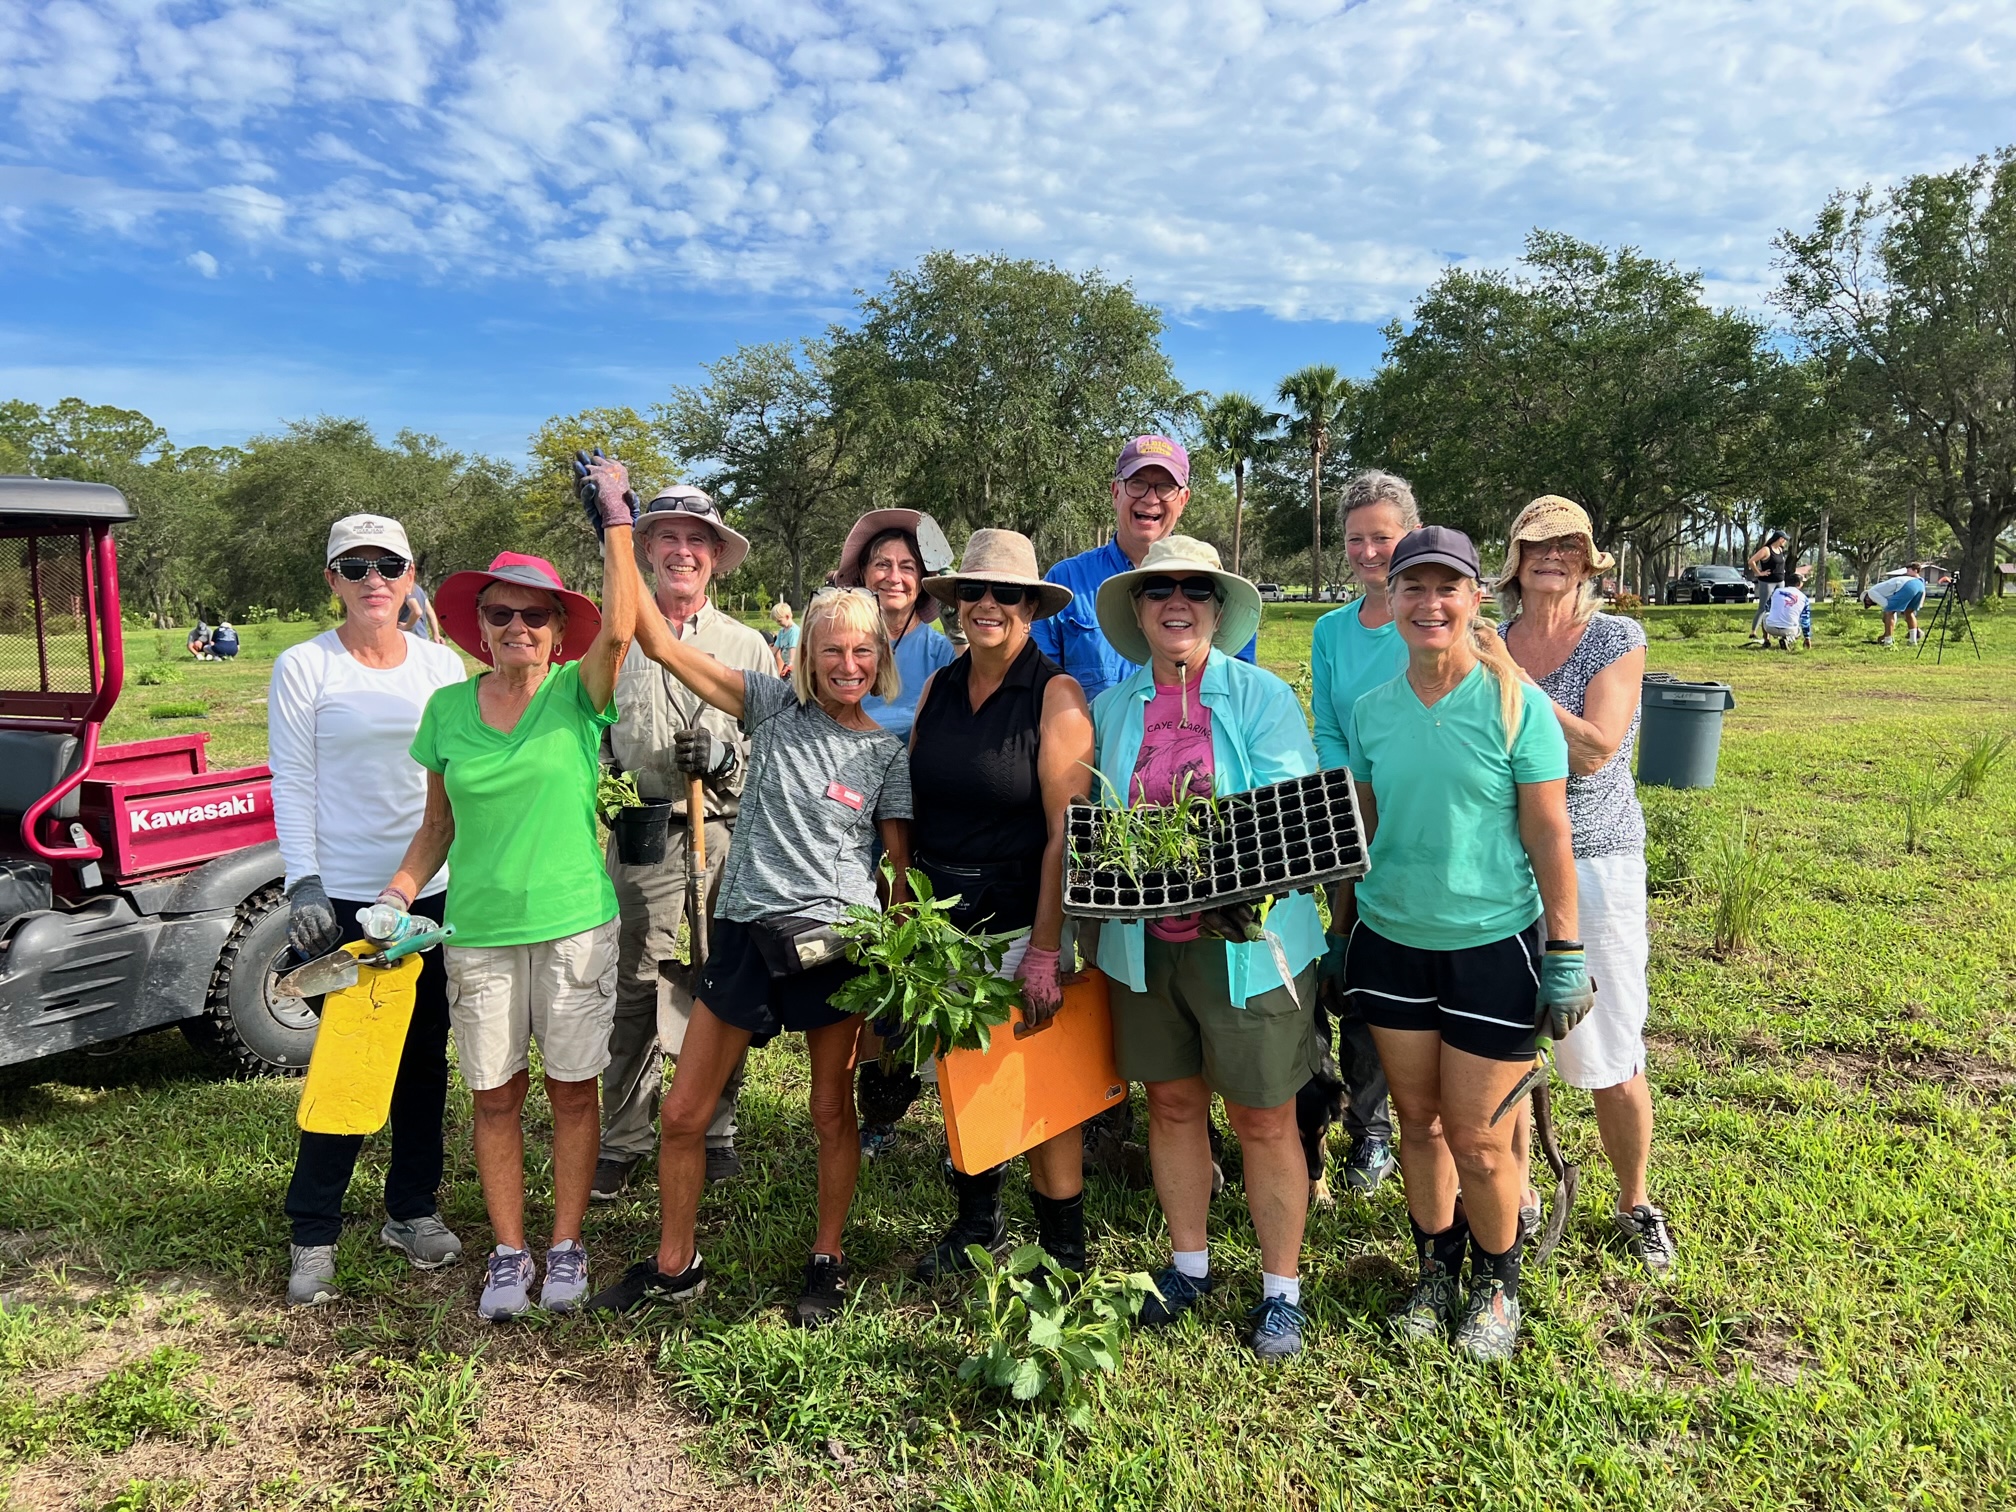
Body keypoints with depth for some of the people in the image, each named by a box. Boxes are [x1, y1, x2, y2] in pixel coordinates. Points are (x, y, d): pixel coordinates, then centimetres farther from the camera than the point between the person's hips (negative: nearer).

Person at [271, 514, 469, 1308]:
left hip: (436, 891, 3)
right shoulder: (304, 667, -2)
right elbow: (291, 784, -4)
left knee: (425, 1057, 11)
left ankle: (412, 1209, 28)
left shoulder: (442, 664, 6)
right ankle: (312, 1235, 17)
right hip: (342, 897, -3)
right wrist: (303, 883, -14)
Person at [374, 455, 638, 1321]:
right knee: (495, 1097, 10)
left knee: (573, 1090, 8)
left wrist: (615, 520, -21)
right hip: (477, 932, 2)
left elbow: (618, 628, -25)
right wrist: (396, 897, -1)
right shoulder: (447, 708, 4)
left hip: (575, 926, -2)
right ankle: (507, 1255, 24)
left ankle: (566, 1248, 23)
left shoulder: (576, 694, -4)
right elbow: (438, 825, 11)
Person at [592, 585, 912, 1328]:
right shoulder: (775, 705, 3)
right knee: (682, 1114, 7)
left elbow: (903, 864, 4)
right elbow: (661, 646, -3)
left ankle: (827, 1261, 32)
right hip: (747, 932, 2)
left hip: (833, 939, -2)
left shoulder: (888, 753, 1)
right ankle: (674, 1265, 28)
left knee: (832, 1111, 10)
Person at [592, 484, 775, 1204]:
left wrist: (729, 757, -10)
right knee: (634, 990, 0)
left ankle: (714, 1130, 21)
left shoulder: (748, 645, 11)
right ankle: (622, 1139, 13)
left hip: (730, 840, 1)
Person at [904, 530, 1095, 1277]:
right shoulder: (938, 688, 6)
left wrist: (1044, 953, -18)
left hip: (1019, 922, -5)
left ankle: (1064, 1250, 22)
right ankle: (977, 1225, 36)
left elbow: (1066, 834, -14)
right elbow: (909, 808, 9)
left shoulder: (1055, 696, -10)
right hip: (942, 921, 5)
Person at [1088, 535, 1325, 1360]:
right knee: (1171, 1102, 16)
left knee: (1263, 1116, 6)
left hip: (1247, 939, -3)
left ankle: (1281, 1287, 25)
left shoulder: (1263, 697, -5)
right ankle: (1188, 1261, 36)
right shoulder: (1110, 708, 7)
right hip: (1143, 942, 4)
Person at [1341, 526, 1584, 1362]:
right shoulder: (1373, 709, 2)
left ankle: (1497, 1285, 29)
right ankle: (1435, 1270, 36)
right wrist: (1341, 936, 13)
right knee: (1417, 1120, 14)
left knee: (1477, 1139, 3)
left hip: (1492, 945, -3)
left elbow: (1549, 835, -8)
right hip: (1391, 941, 4)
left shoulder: (1515, 703, -9)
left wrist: (1566, 952, -8)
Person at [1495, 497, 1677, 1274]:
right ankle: (1516, 1195, 29)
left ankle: (1635, 1202, 29)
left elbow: (1595, 750, -18)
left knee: (1610, 1058, 5)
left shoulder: (1617, 640, -3)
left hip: (1594, 867, -2)